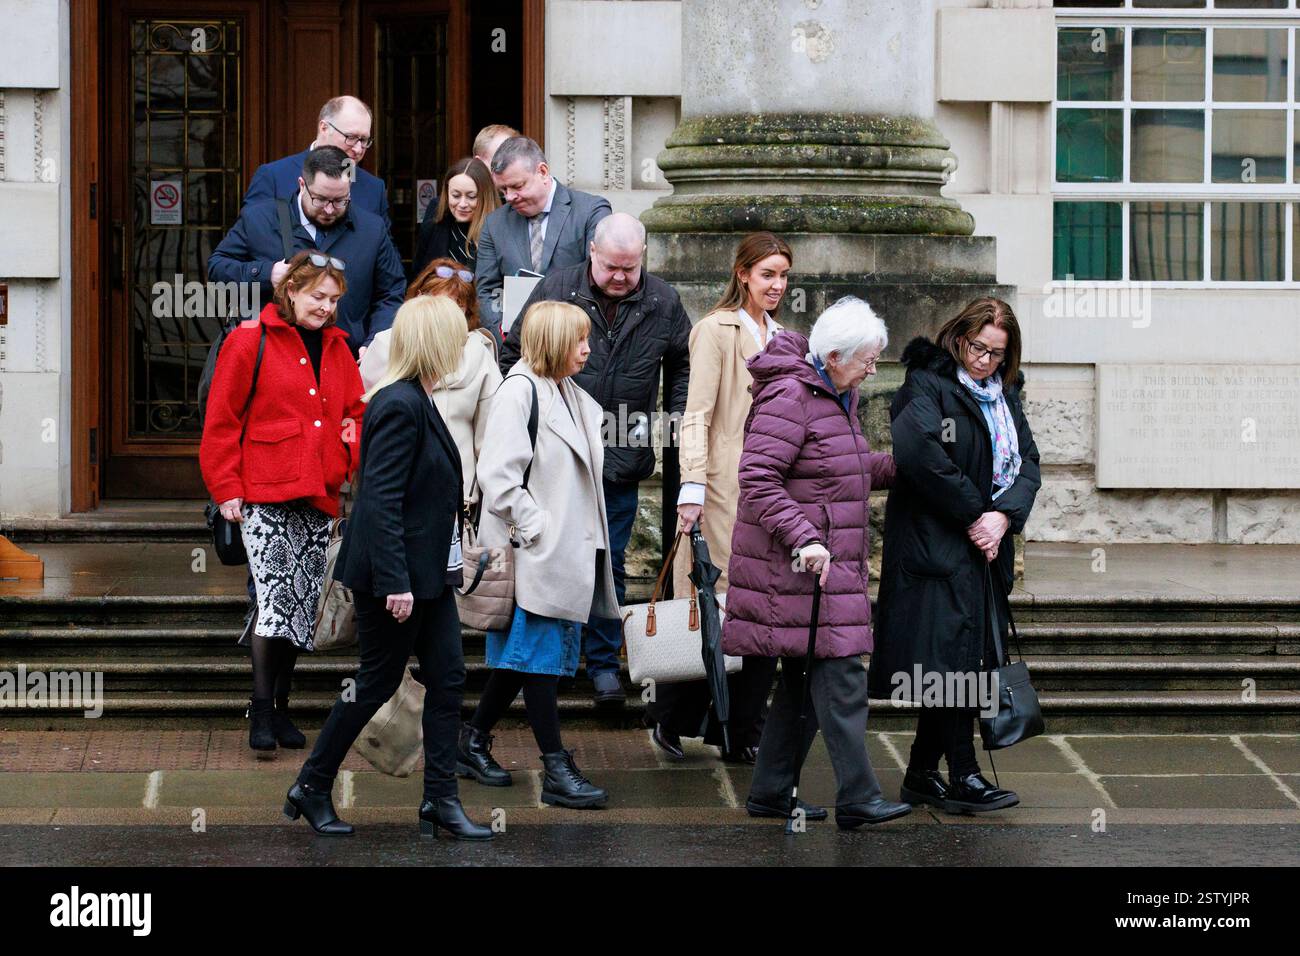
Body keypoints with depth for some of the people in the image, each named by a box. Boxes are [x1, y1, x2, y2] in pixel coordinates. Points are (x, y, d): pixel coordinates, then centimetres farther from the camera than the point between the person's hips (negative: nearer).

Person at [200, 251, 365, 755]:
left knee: (302, 605, 9)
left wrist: (360, 467, -2)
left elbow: (355, 415, 18)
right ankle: (261, 710, -8)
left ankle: (280, 709, 18)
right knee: (275, 598, -14)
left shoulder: (336, 348, 15)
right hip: (264, 494, -6)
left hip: (318, 497, 6)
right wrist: (227, 489, -8)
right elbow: (221, 421, -3)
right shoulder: (251, 341, -3)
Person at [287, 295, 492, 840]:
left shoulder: (417, 402, 10)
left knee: (448, 679, 7)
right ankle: (311, 789, 15)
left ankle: (441, 800, 10)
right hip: (396, 575, -9)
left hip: (429, 572, 9)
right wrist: (394, 582, -25)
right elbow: (381, 500, -23)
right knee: (377, 682, 2)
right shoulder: (399, 406, -20)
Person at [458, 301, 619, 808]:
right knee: (538, 655, -5)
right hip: (535, 552, -9)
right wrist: (533, 527, -18)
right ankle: (556, 770, -3)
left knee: (521, 657, 14)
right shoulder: (518, 391, -12)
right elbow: (498, 473, -18)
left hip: (567, 551, 9)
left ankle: (474, 742, 25)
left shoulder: (571, 396, 15)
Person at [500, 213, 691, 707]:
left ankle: (603, 661, 18)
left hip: (622, 458, 1)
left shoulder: (663, 303, 0)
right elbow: (514, 355, 5)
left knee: (609, 564, 7)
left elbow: (683, 366, 16)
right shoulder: (555, 290, -6)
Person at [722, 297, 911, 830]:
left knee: (805, 680, 12)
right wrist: (802, 539, -28)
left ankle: (770, 792, 18)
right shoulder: (789, 398, -16)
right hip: (799, 565, -10)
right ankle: (857, 799, -12)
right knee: (840, 676, -12)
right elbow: (758, 479, -21)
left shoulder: (838, 395, 16)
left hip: (830, 564, 10)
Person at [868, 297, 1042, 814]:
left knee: (963, 659, 8)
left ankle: (922, 774, 15)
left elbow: (1028, 461, 9)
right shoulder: (928, 386, -8)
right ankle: (963, 773, -10)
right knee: (952, 653, -11)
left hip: (986, 545, 8)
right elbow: (915, 449, -25)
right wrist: (972, 514, -19)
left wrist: (1004, 515, -11)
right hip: (937, 545, -8)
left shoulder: (1004, 394, 16)